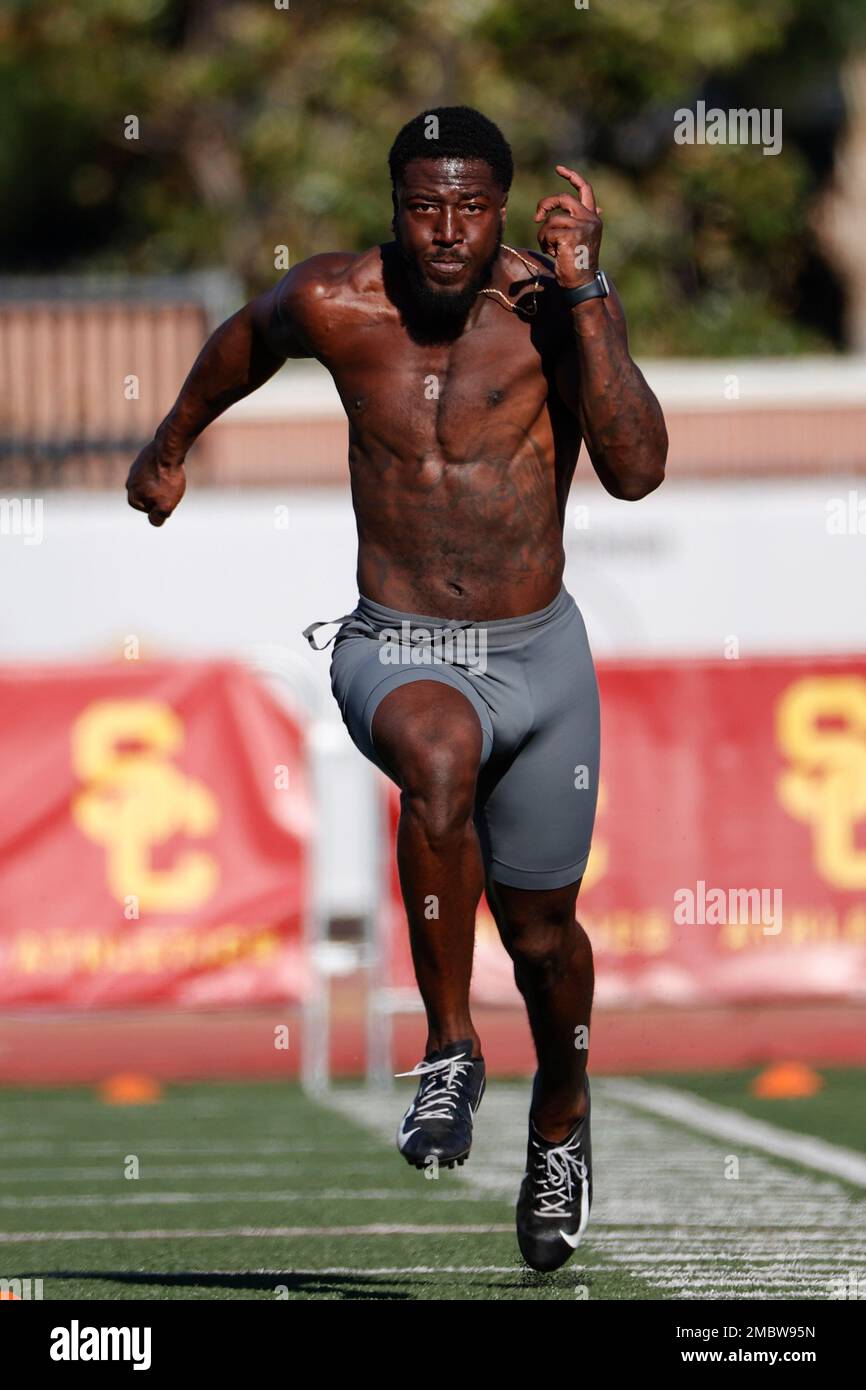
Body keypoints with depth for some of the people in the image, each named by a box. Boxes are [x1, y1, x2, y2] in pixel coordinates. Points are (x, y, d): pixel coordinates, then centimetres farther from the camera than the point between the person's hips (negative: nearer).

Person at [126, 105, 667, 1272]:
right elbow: (247, 343, 16)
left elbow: (636, 470, -24)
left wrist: (583, 293, -28)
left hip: (537, 651, 1)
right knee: (440, 748, -38)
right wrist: (169, 448, 31)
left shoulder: (556, 304, -11)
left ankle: (563, 1113, 47)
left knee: (540, 927, 13)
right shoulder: (336, 303, -8)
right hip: (395, 649, -1)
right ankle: (451, 1051, -26)